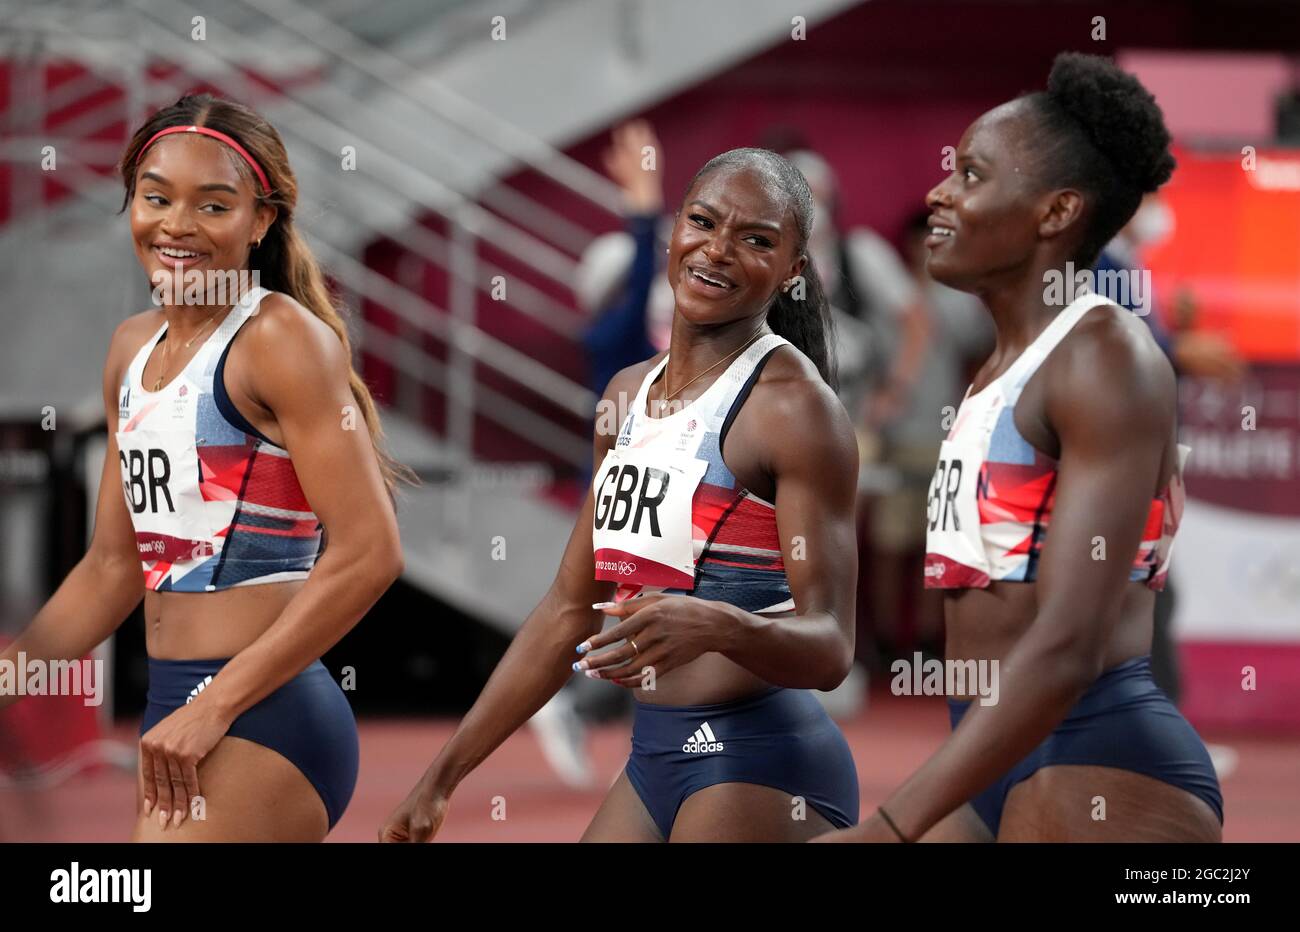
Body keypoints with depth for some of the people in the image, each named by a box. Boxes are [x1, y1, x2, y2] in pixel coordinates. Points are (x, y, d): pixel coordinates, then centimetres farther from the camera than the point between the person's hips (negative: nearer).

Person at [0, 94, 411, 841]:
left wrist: (217, 707, -19)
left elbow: (370, 553, -19)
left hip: (260, 720, -8)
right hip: (177, 709, 8)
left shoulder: (279, 339, -11)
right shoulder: (134, 349, 13)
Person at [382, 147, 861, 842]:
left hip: (759, 761, -7)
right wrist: (443, 776, 18)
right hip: (654, 757, 7)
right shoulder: (629, 394, 13)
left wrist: (715, 625, -34)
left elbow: (829, 649, -15)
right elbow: (569, 611, 18)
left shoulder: (794, 402, -10)